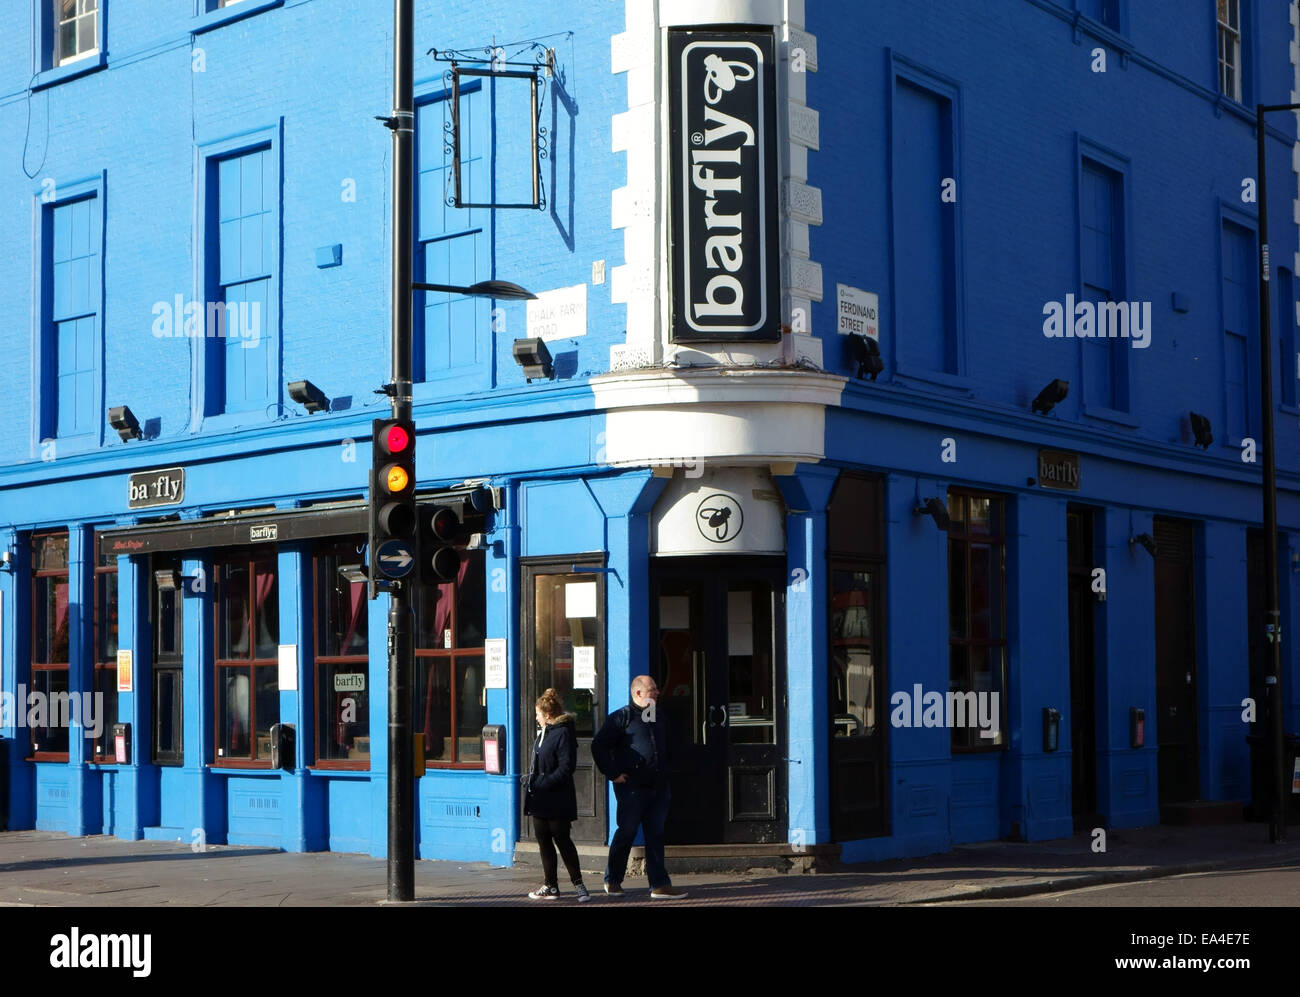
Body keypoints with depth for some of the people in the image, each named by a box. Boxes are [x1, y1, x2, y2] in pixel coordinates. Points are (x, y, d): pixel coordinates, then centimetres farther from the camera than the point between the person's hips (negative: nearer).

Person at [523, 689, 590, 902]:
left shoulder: (563, 733, -15)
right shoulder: (543, 732, 13)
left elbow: (566, 767, -19)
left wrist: (542, 784, -20)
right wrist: (531, 778, 8)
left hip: (557, 800, -9)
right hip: (540, 799, 9)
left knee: (562, 840, -4)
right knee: (544, 842, 11)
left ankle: (578, 883, 4)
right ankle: (550, 886, 19)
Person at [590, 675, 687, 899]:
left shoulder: (658, 718, 17)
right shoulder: (621, 717, -5)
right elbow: (598, 746, -8)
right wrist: (613, 774, -11)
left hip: (657, 788, 6)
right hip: (632, 788, -6)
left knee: (655, 836, 5)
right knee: (626, 834, 2)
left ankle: (659, 885, 6)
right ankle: (613, 880, 18)